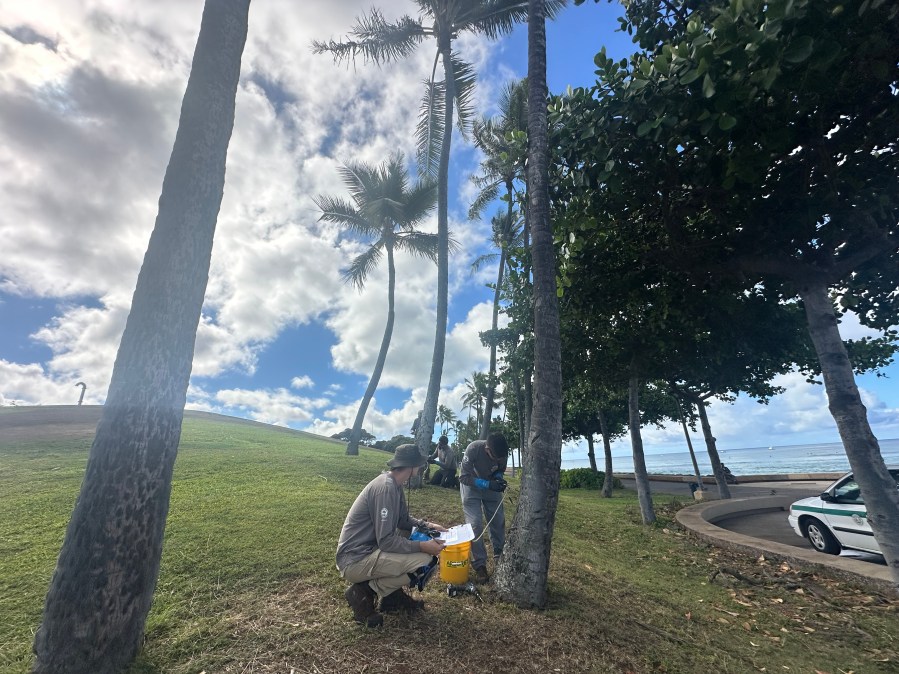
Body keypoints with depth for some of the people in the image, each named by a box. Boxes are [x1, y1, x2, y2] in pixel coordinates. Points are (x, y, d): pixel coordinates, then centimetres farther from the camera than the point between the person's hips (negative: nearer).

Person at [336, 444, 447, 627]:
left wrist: (428, 525, 3)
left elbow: (403, 520, 16)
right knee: (426, 561, -19)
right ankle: (364, 593, -5)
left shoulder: (394, 484, 4)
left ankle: (393, 595, 13)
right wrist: (423, 546, -22)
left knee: (423, 547, 10)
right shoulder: (386, 488, -25)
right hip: (356, 560, -10)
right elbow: (386, 541, -26)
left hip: (369, 548, 10)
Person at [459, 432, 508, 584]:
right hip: (471, 486, -4)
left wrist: (498, 479, -25)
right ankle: (479, 565, 4)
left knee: (498, 521, 8)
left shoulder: (503, 453, -24)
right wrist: (488, 484, -39)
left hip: (491, 485, 4)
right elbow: (464, 477, -30)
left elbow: (500, 470, -2)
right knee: (475, 524, -9)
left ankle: (500, 556, 28)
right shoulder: (473, 449, -36)